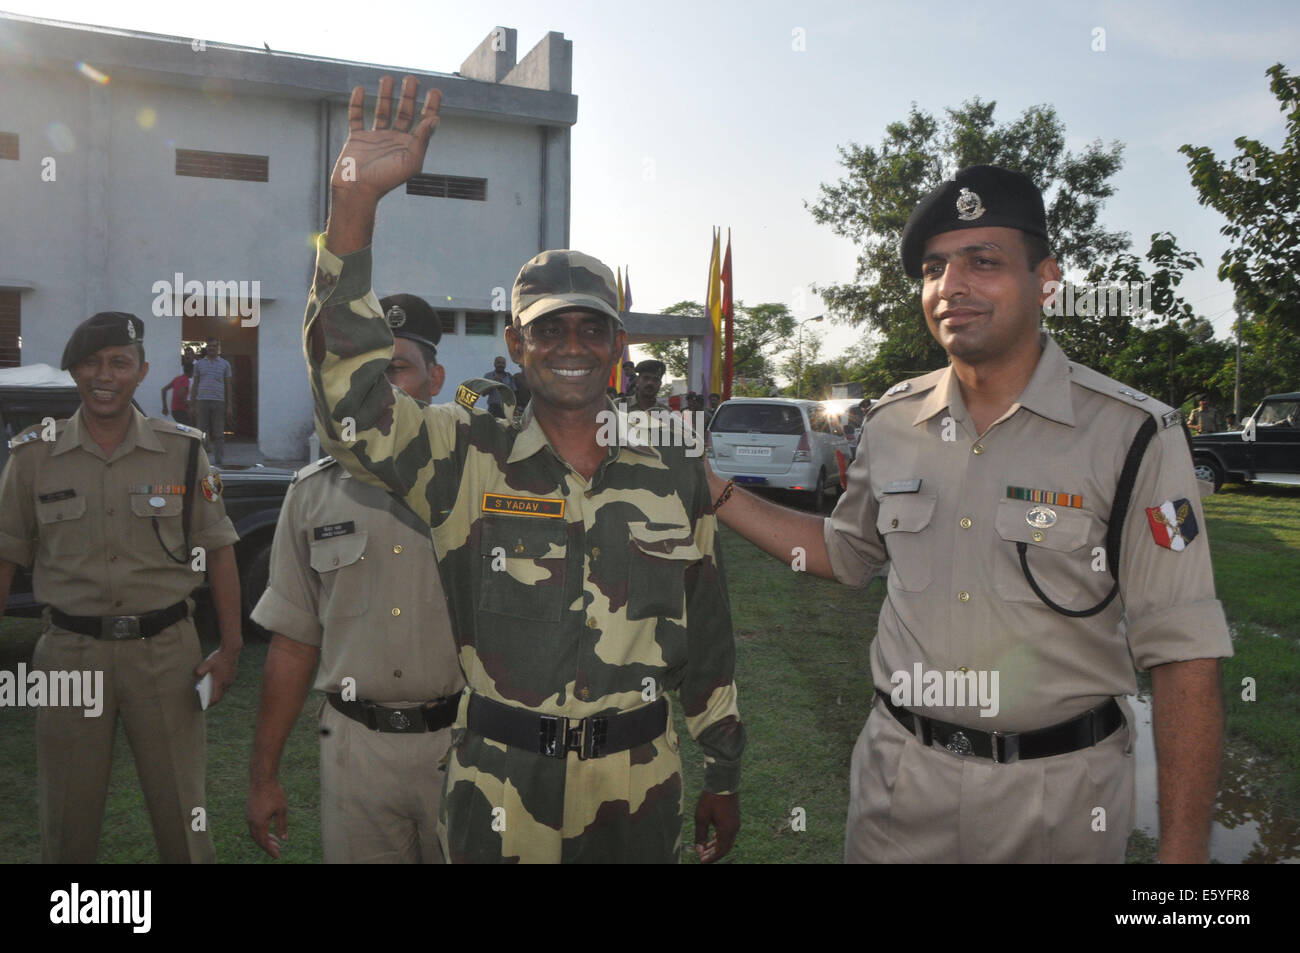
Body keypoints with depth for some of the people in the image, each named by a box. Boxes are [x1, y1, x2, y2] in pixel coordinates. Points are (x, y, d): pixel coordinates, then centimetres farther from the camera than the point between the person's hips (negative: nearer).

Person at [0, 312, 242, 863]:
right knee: (66, 819, 13)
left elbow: (218, 552, 2)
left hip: (164, 650, -1)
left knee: (181, 813, 7)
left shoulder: (182, 451, 0)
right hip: (70, 652, 1)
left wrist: (230, 648, -6)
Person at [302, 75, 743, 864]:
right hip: (499, 791, -1)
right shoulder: (468, 460, -5)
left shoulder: (676, 479, 1)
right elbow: (351, 398, -20)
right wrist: (356, 202, -27)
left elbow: (708, 643, 6)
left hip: (640, 790, 2)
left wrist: (724, 777, 11)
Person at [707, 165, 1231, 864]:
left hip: (1057, 792, -3)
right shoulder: (890, 422, 1)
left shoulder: (1132, 435, -12)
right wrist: (716, 492, 8)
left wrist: (1183, 849, -16)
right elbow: (845, 552, 16)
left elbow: (1181, 654, -13)